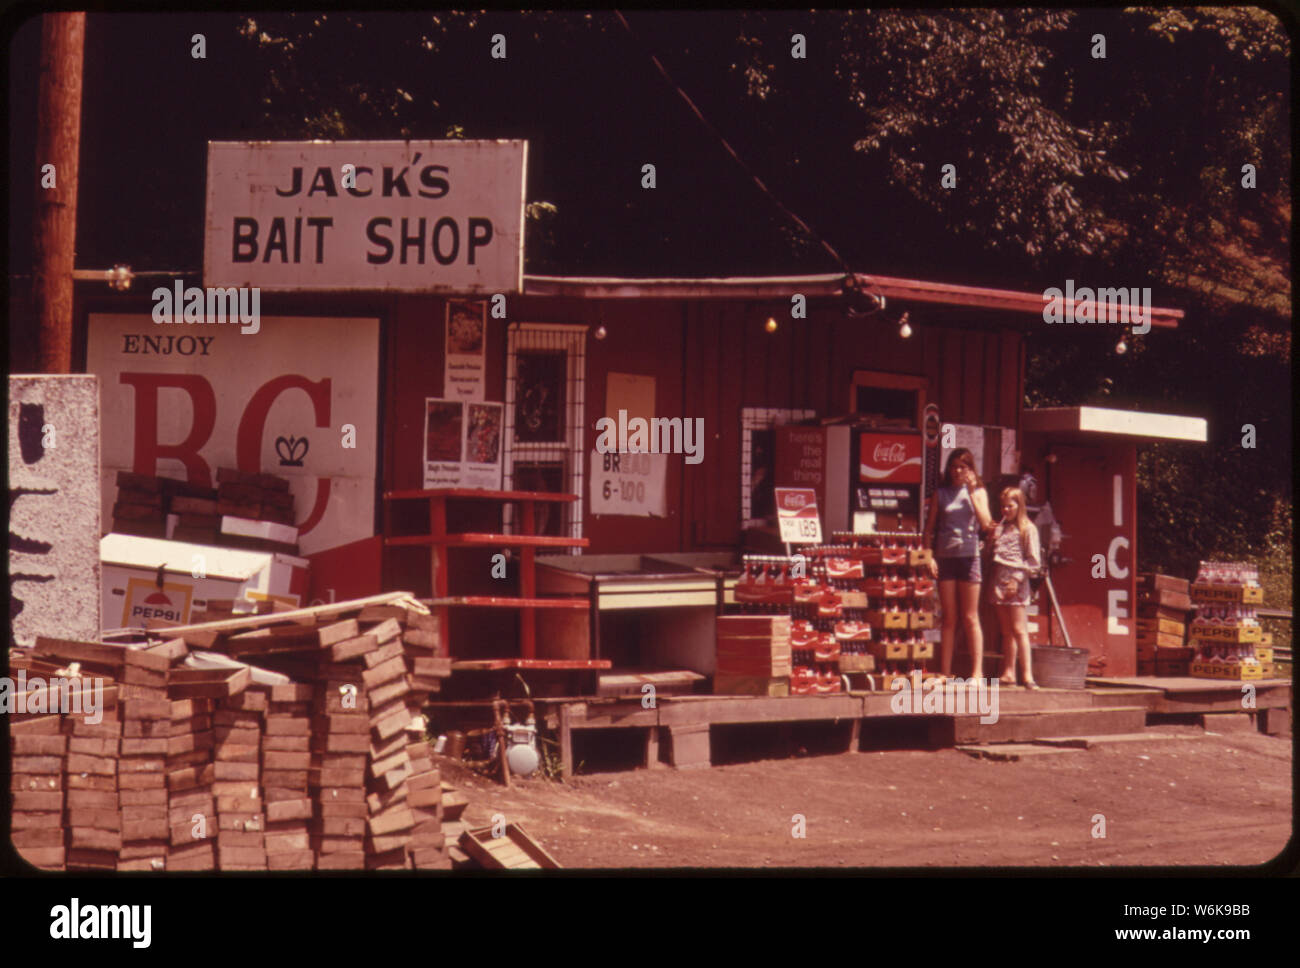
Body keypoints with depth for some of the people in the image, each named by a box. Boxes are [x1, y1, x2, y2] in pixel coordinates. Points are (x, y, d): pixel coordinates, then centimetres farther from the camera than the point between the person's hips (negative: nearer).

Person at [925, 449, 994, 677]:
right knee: (949, 618, 4)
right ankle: (945, 673, 5)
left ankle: (977, 671, 0)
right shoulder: (941, 493, 9)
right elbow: (929, 528, 8)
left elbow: (985, 523, -8)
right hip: (944, 557, 1)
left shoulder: (978, 492, 7)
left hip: (969, 555, -1)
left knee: (970, 618, -1)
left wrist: (971, 492, -10)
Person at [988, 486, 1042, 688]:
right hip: (999, 581, 6)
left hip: (1016, 583, -6)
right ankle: (1008, 674, 11)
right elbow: (991, 554, 20)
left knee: (1019, 630, -10)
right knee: (1006, 631, 8)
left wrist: (1017, 579, -12)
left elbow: (1034, 561, -5)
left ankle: (1028, 675, -12)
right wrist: (990, 540, 1)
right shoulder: (999, 528, 16)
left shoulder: (1028, 529, -2)